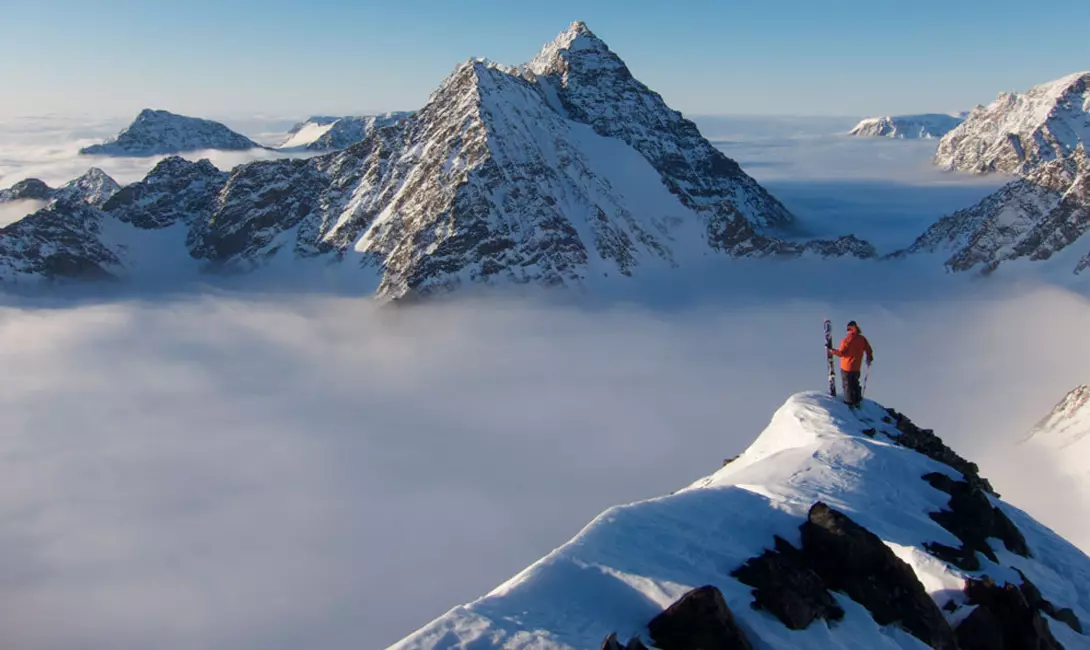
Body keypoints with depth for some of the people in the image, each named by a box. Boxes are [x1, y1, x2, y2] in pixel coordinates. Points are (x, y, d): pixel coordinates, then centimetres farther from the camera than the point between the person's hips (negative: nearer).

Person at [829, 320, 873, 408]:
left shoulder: (847, 340, -17)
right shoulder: (862, 339, -1)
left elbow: (841, 353, -17)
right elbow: (869, 350, 8)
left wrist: (832, 351, -1)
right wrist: (869, 359, 25)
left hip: (846, 367, -5)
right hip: (857, 367, 6)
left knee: (847, 385, 4)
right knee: (855, 384, 21)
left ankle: (850, 402, 6)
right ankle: (857, 401, 25)